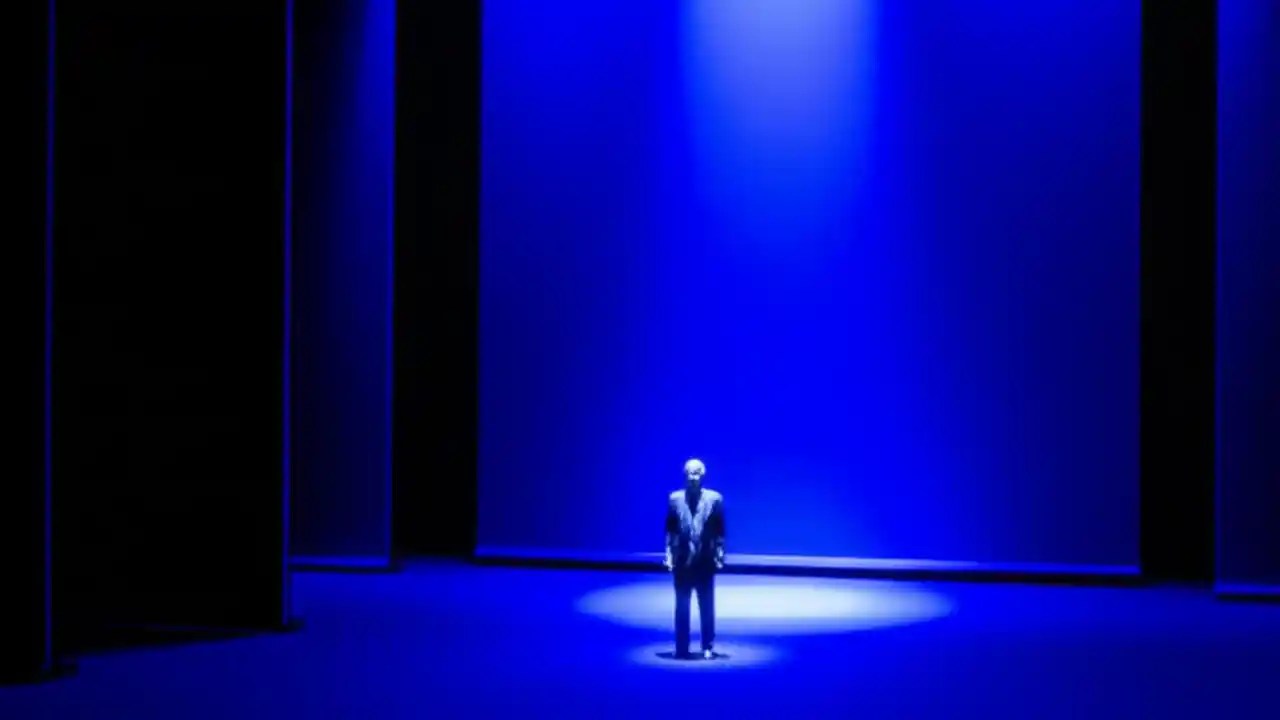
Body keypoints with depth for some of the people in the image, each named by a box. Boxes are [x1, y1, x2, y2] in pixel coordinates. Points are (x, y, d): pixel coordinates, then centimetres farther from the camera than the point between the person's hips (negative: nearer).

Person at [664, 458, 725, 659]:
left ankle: (708, 647, 15)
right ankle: (682, 648, 13)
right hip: (682, 561, 1)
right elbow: (670, 530, 4)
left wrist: (720, 556, -4)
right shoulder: (674, 499, 3)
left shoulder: (715, 498, 0)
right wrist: (669, 555, -2)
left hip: (705, 562, -1)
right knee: (682, 608, 7)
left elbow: (720, 531, 1)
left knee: (707, 608, 7)